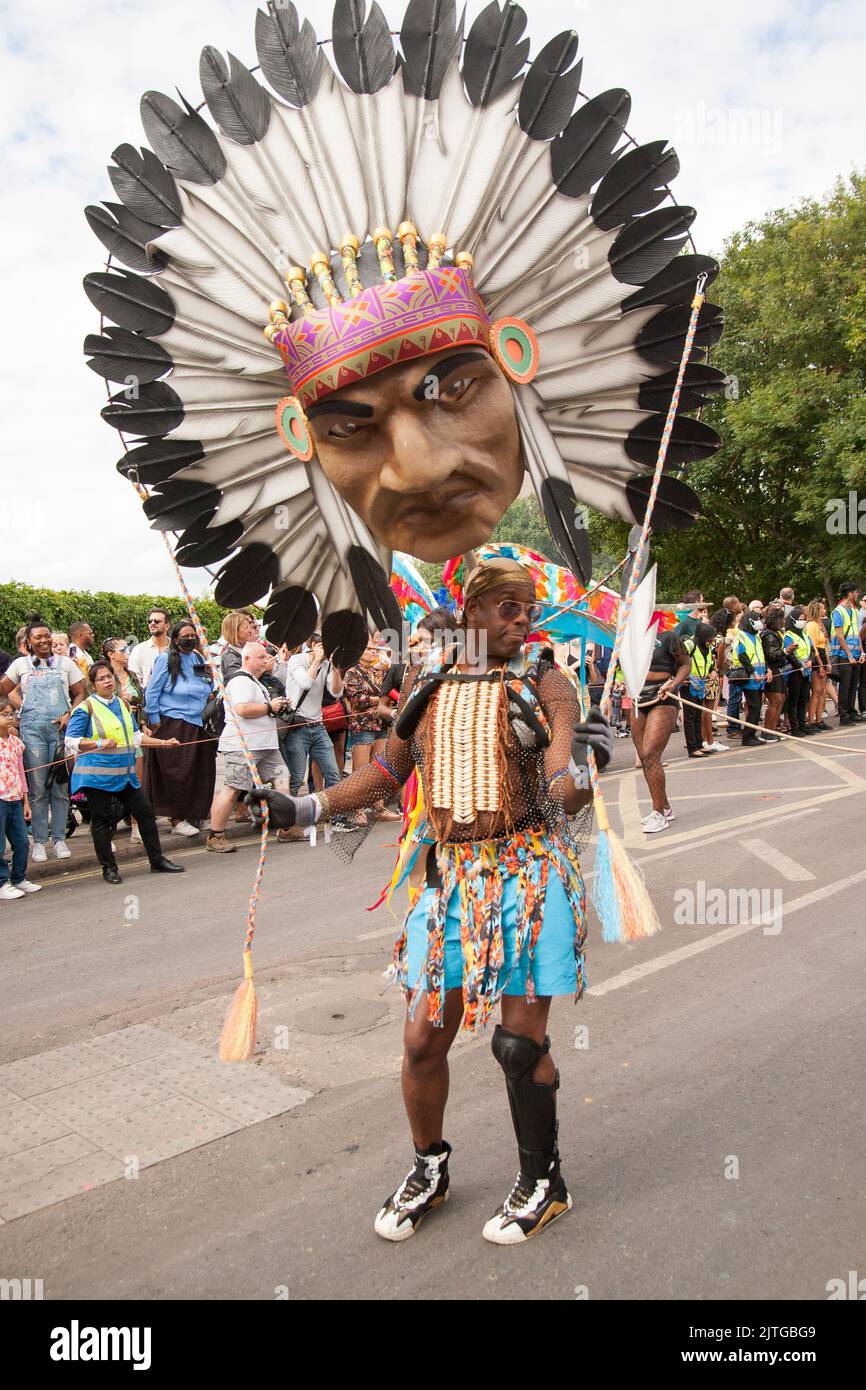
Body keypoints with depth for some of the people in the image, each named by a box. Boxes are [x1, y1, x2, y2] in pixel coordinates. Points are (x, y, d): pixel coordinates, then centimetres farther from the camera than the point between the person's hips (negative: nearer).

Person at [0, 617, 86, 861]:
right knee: (37, 787, -2)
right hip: (32, 728, 0)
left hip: (61, 728, 0)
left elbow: (80, 693, 8)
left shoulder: (65, 663, 11)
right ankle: (39, 841, 4)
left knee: (60, 786, 1)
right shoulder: (21, 664, 12)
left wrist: (70, 714, -5)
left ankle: (59, 838, 9)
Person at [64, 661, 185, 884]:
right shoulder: (86, 707, -8)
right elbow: (72, 741, -13)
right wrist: (101, 743, -23)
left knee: (145, 811, 7)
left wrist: (164, 743, 14)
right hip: (96, 774, -6)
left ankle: (157, 860, 18)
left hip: (124, 772, 6)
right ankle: (109, 868, 14)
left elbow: (136, 736, 19)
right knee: (102, 820, 2)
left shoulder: (122, 704, 12)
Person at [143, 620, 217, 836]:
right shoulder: (166, 659, -4)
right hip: (173, 724, -6)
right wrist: (154, 721, -6)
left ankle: (193, 814, 18)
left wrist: (211, 695, 11)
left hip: (198, 725, 6)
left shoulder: (199, 659, 14)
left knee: (200, 774, 5)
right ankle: (177, 818, 5)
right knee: (177, 773, -2)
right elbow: (152, 692, -4)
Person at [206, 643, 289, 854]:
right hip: (243, 746, -10)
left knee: (281, 779, 7)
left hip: (265, 745, 11)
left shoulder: (255, 681, 23)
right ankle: (215, 837, -3)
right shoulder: (241, 680, -12)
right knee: (232, 789, -8)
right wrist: (269, 707, -14)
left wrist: (275, 705, 18)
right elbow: (242, 709, -26)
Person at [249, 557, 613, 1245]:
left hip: (530, 872, -3)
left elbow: (565, 796, -12)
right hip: (451, 875, 3)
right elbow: (389, 770, 19)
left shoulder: (545, 683, -2)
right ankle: (429, 1171, 34)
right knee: (424, 1039, 7)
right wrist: (306, 808, 15)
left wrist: (583, 767, -35)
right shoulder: (425, 685, 8)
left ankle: (543, 1181, 27)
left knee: (520, 1042, 1)